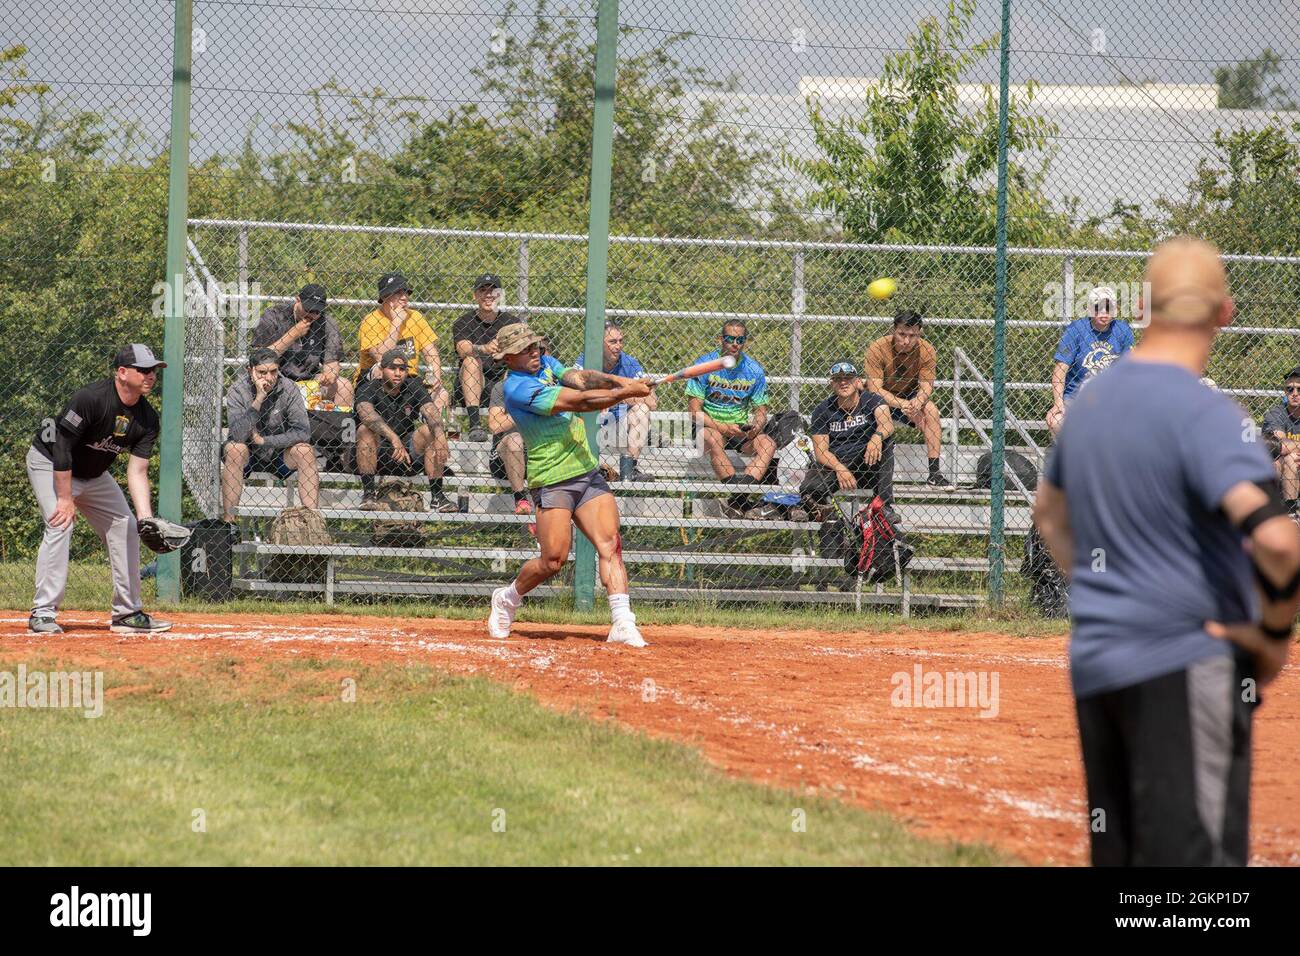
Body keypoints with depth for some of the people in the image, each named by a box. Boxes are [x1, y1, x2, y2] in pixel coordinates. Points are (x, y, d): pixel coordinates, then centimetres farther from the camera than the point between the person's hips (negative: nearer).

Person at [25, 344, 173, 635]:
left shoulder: (147, 419, -12)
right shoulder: (89, 399, -32)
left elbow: (137, 471, -15)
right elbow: (62, 448, -29)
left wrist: (146, 518, -28)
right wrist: (65, 498, -28)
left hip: (93, 474, 8)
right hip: (49, 464, -7)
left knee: (125, 529, 5)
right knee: (60, 524, -24)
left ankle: (127, 613, 14)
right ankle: (43, 613, -21)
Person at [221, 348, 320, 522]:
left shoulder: (288, 389, -14)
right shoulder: (238, 390, -18)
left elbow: (303, 432, -19)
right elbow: (238, 436, -31)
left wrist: (264, 441, -21)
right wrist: (258, 400, -36)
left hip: (279, 452, 2)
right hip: (248, 455, -2)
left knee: (305, 451, -25)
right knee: (235, 449, -32)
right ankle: (229, 519, -33)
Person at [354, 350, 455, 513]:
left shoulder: (413, 388, -1)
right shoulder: (368, 389, -10)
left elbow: (430, 411, -19)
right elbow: (367, 414, -33)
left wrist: (440, 436, -41)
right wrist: (394, 439, -47)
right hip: (376, 455, -2)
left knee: (429, 431, -21)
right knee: (365, 430, -30)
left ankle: (437, 496, -23)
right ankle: (368, 494, -30)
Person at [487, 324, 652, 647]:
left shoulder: (545, 364, 14)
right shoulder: (517, 388, -15)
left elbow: (579, 378, -1)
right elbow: (580, 401, -20)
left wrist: (617, 381, -20)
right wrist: (627, 393, -21)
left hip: (588, 473, 7)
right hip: (552, 482, -7)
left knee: (610, 544, -9)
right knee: (554, 560, -7)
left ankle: (622, 623, -17)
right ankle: (507, 599, 21)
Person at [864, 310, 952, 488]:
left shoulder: (926, 351, -14)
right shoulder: (877, 348, -23)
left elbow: (926, 387, -16)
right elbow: (875, 389, -26)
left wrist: (917, 402, -40)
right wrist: (902, 404, -41)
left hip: (909, 398, 2)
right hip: (882, 399, -2)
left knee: (931, 409, -25)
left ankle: (934, 473, -23)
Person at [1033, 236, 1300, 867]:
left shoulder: (1091, 402, 10)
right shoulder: (1203, 412, -15)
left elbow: (1049, 512, 27)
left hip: (1092, 664, 8)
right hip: (1183, 670, -8)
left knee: (1116, 855, 14)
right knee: (1190, 855, -11)